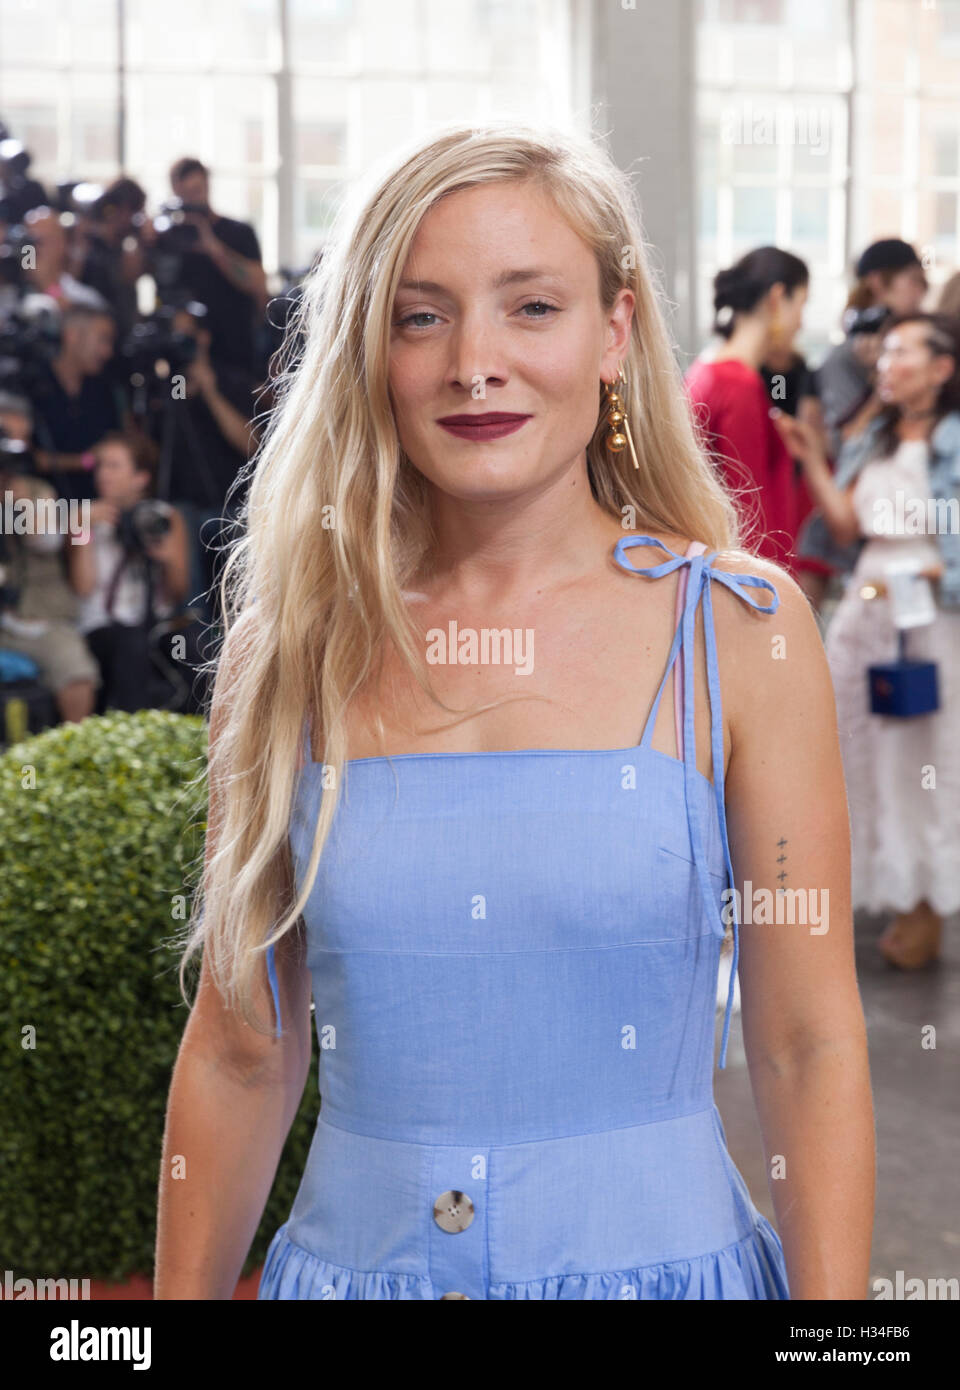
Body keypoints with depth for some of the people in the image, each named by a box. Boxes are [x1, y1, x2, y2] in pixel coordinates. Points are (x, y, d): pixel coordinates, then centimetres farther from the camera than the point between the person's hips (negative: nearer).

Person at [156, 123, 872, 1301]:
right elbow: (239, 1054, 2)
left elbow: (810, 1051, -7)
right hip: (351, 1259, 2)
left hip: (655, 1255, -1)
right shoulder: (292, 642, -3)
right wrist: (182, 1294, 1)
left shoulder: (739, 628, -8)